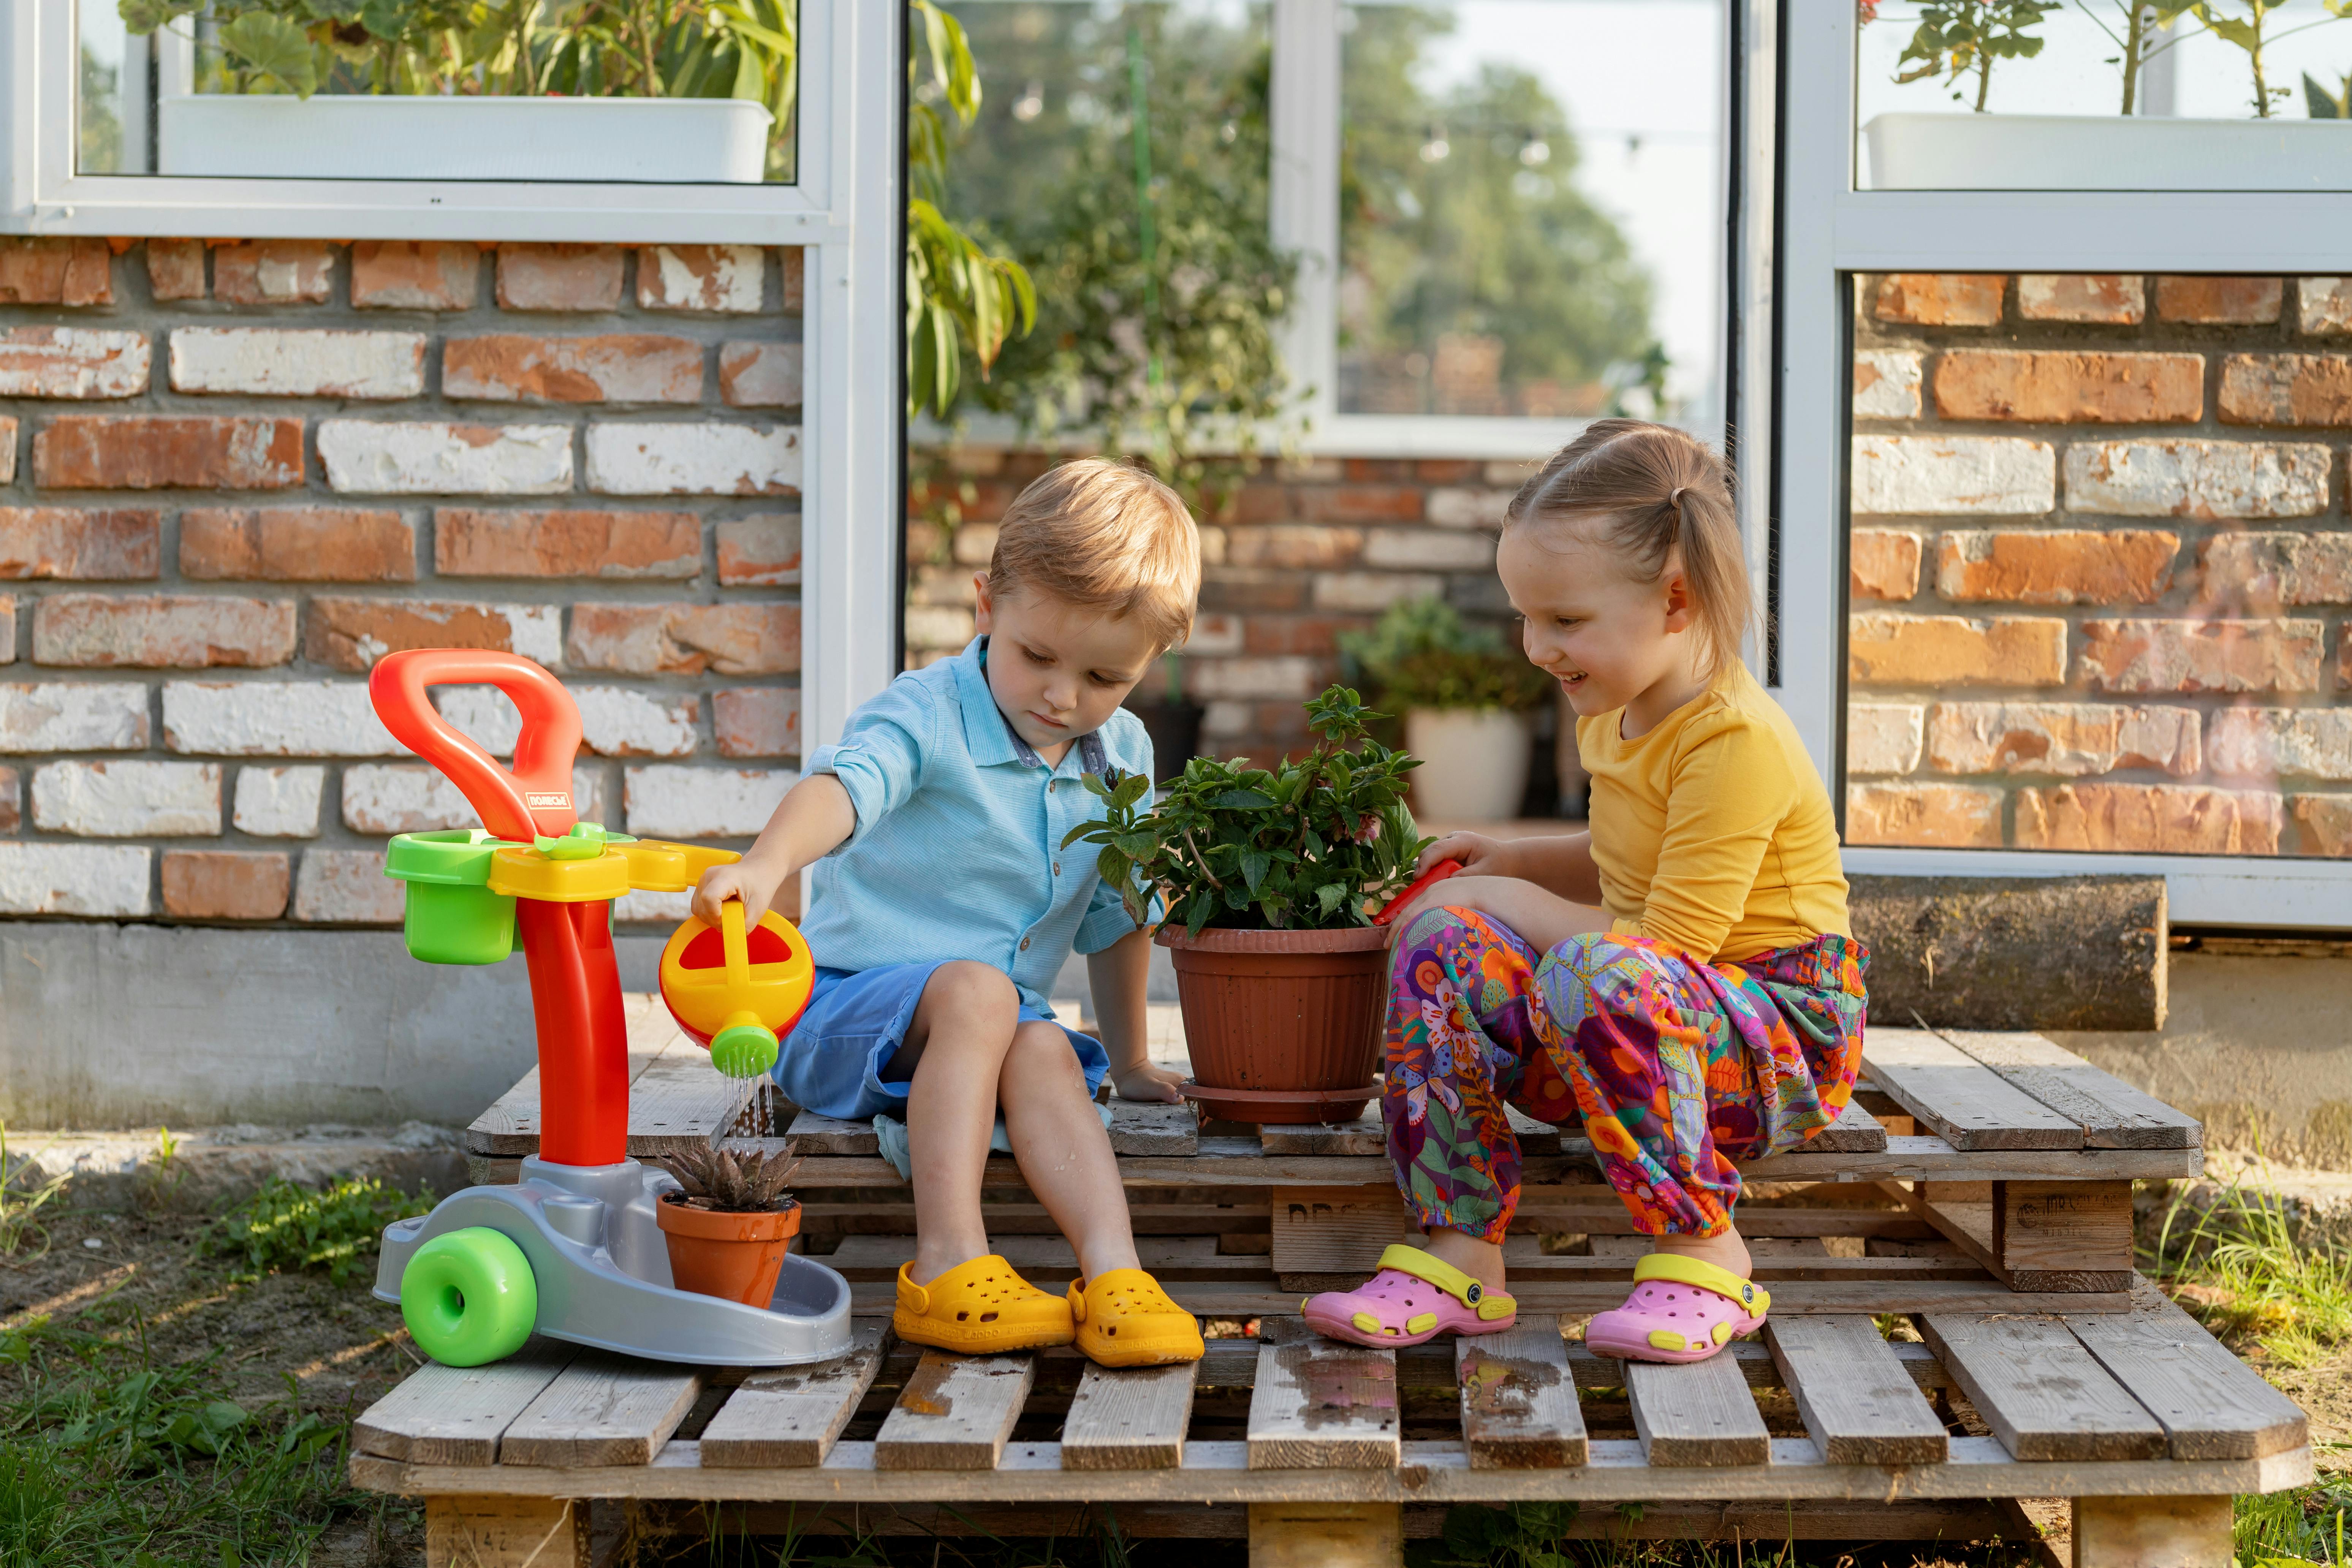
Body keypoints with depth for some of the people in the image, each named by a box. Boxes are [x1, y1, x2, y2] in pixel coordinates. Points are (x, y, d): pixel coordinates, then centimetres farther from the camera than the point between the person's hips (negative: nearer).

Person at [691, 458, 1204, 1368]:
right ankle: (950, 1260, -40)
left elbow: (1113, 917, 19)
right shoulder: (927, 718, -14)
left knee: (1045, 1051, -29)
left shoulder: (1122, 757, 7)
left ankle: (1113, 1271, -41)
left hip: (999, 1025, 5)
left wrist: (1126, 1060, 25)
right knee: (976, 989, -35)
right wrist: (767, 862, -57)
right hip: (847, 1005, -4)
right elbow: (843, 787, -36)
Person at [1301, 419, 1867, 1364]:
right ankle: (1457, 1258, -18)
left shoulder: (1737, 742, -20)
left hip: (1785, 1048, -9)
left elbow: (1675, 946, -24)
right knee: (1443, 936, -11)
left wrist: (1526, 909, -13)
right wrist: (1515, 862, 13)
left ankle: (1705, 1258, -23)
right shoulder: (1613, 717, 10)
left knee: (1596, 973, -38)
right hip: (1645, 1029, 9)